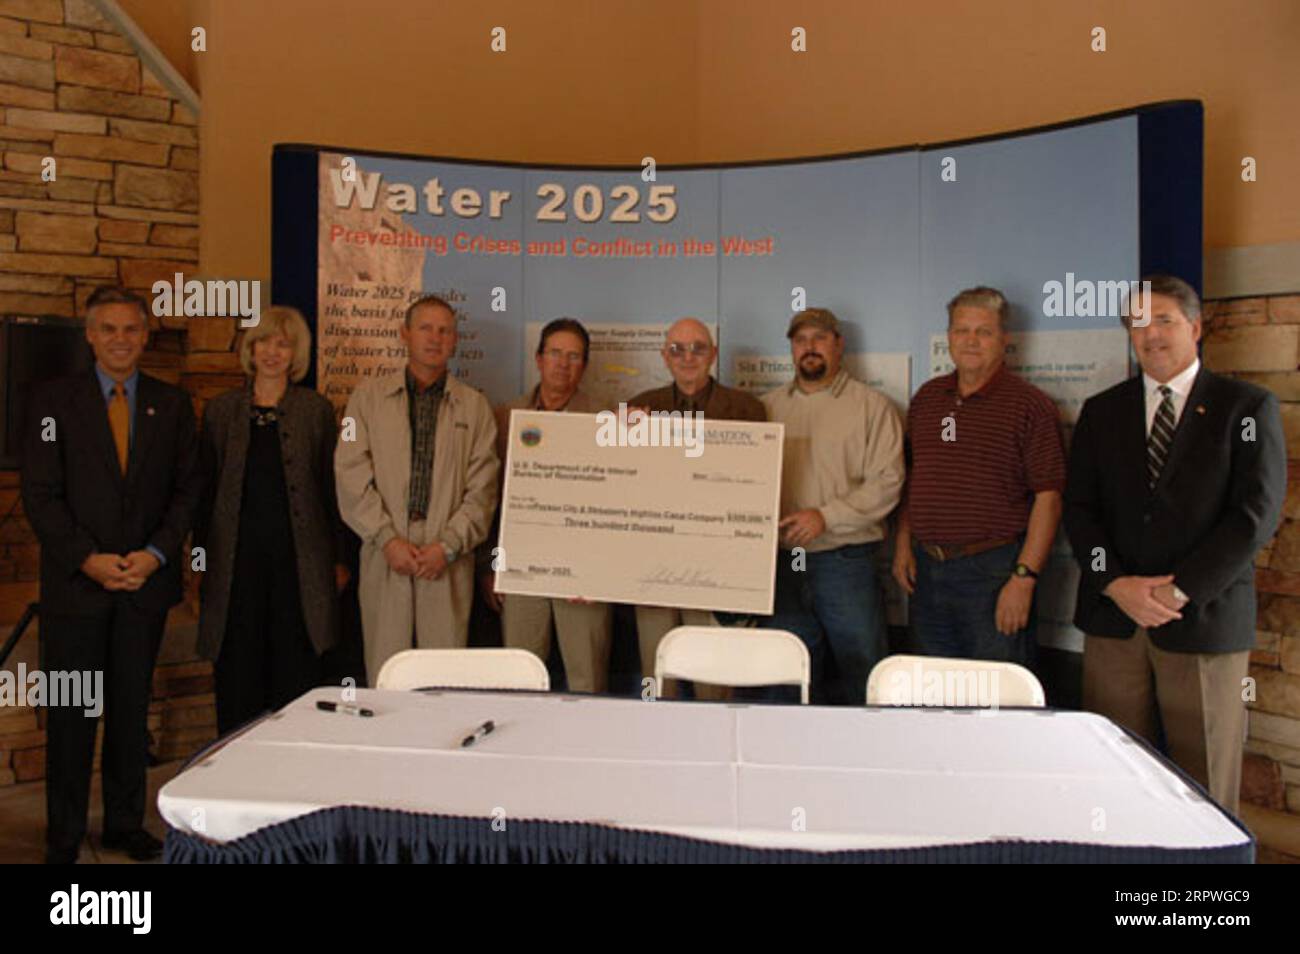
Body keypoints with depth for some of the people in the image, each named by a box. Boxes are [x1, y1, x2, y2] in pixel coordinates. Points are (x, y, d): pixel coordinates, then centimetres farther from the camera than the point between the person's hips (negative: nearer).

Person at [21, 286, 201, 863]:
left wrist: (156, 554, -8)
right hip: (76, 582, -2)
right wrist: (88, 558, -13)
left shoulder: (172, 405, 7)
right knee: (70, 714, 5)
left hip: (147, 579, 2)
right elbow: (40, 493, -4)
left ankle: (126, 825, 23)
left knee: (132, 707, 10)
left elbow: (188, 488, 5)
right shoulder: (54, 401, 1)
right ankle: (64, 836, 18)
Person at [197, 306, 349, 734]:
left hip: (298, 559, -1)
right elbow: (205, 489, 10)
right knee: (238, 678, 6)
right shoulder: (221, 410, 8)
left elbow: (331, 486, 4)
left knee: (296, 674, 3)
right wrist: (202, 554, 7)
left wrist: (338, 558, 2)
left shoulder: (316, 410, 4)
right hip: (237, 558, 1)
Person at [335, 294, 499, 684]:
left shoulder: (474, 406, 10)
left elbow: (482, 488, 3)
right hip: (384, 558, 0)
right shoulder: (368, 397, 10)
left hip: (448, 561, 0)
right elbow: (351, 476, 2)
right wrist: (388, 539, -8)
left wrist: (448, 545, -8)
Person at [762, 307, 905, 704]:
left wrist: (827, 516, -16)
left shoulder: (872, 406, 1)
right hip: (781, 562, 4)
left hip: (845, 561, -3)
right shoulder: (768, 406, 12)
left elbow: (886, 481, -9)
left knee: (862, 669, 1)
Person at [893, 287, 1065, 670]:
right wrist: (903, 545, 10)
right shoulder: (927, 397, 11)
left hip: (994, 569, -5)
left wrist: (1024, 578, -17)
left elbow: (1048, 497, -11)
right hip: (927, 567, 6)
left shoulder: (1030, 405, -7)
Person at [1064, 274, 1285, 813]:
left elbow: (1256, 514, -6)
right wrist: (1117, 585, -9)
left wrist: (1178, 591, -13)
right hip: (1114, 620, 2)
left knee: (1205, 785, 4)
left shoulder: (1246, 408, 3)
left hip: (1205, 620, -2)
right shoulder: (1101, 411, 12)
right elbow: (1079, 508, 6)